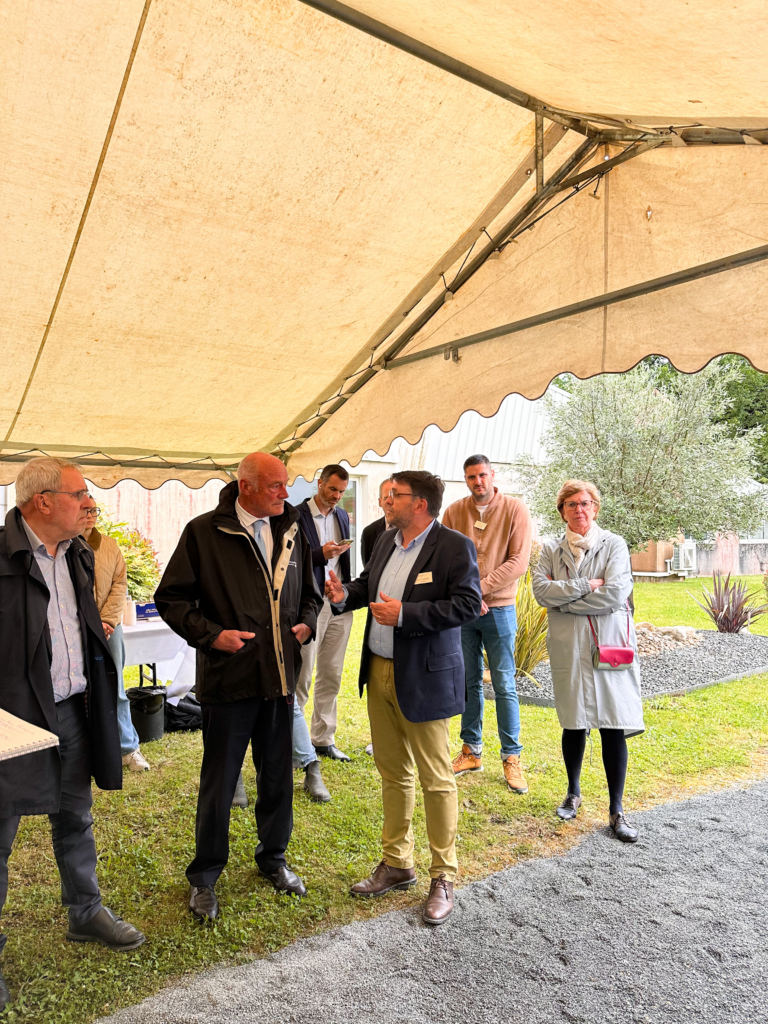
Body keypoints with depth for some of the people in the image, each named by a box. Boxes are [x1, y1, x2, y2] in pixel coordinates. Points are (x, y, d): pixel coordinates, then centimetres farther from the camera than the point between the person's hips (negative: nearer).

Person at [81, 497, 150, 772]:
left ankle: (129, 748, 15)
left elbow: (120, 584, 5)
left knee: (115, 690, 7)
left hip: (108, 626, 3)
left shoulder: (110, 545, 8)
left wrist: (107, 621, -6)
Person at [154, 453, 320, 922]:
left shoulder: (292, 532, 6)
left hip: (280, 677, 5)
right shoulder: (204, 532, -9)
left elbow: (309, 593, 18)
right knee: (219, 782, 9)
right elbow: (171, 598, -6)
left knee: (278, 777, 17)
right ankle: (205, 876, 30)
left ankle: (273, 858, 39)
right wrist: (211, 634, -16)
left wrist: (306, 623, 0)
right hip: (228, 677, -4)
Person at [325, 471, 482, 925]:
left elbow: (468, 604, -21)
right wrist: (346, 594, -1)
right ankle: (397, 865, 35)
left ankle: (443, 878, 23)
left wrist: (405, 614, -24)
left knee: (436, 779, 6)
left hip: (424, 679, -7)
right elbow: (369, 583, 22)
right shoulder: (388, 541, 9)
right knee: (393, 774, 18)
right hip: (379, 672, 7)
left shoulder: (455, 546, -14)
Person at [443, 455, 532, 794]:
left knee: (504, 686, 2)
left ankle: (511, 757, 13)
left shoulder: (515, 509, -4)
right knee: (470, 682, 12)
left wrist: (479, 588, -15)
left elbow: (518, 562, -11)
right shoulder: (454, 511, 4)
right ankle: (471, 751, 24)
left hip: (498, 610, -3)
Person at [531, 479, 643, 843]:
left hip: (609, 645, -2)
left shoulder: (614, 544, 1)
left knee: (613, 727, -1)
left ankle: (616, 810, 13)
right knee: (573, 724, 12)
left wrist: (564, 600, -10)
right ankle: (573, 793, 33)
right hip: (568, 647, 2)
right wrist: (585, 586, -16)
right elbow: (540, 589, -8)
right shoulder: (552, 550, 8)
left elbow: (615, 593, -13)